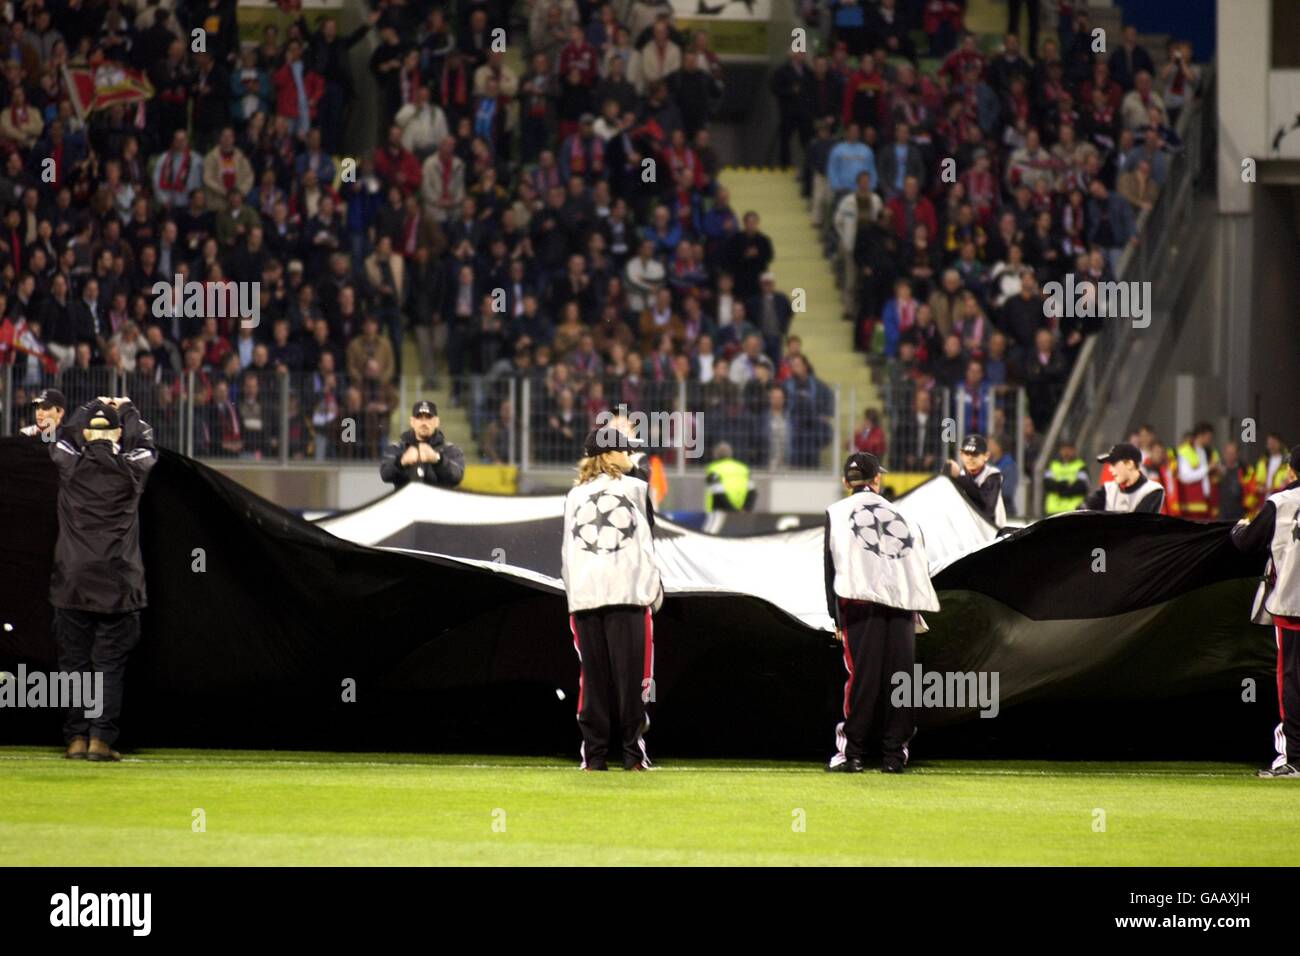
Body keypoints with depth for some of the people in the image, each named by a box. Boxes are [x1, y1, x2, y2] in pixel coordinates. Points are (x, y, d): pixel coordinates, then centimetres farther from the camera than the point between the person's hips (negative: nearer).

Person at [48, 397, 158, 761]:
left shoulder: (69, 465, -1)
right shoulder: (130, 469, -3)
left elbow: (63, 434, 21)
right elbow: (145, 442, 19)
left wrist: (94, 405, 37)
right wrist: (125, 408, 37)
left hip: (72, 581, 1)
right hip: (117, 583, -1)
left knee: (73, 660, 7)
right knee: (110, 663, 3)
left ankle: (75, 737, 3)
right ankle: (101, 737, -4)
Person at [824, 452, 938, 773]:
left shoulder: (837, 512, 13)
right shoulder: (900, 515, 23)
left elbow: (832, 566, 7)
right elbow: (921, 566, 17)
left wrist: (837, 618, 8)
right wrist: (916, 610, 19)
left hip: (861, 602, -3)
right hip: (904, 602, 3)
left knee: (861, 676, -6)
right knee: (899, 677, 3)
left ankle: (852, 753, -9)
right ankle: (894, 754, 2)